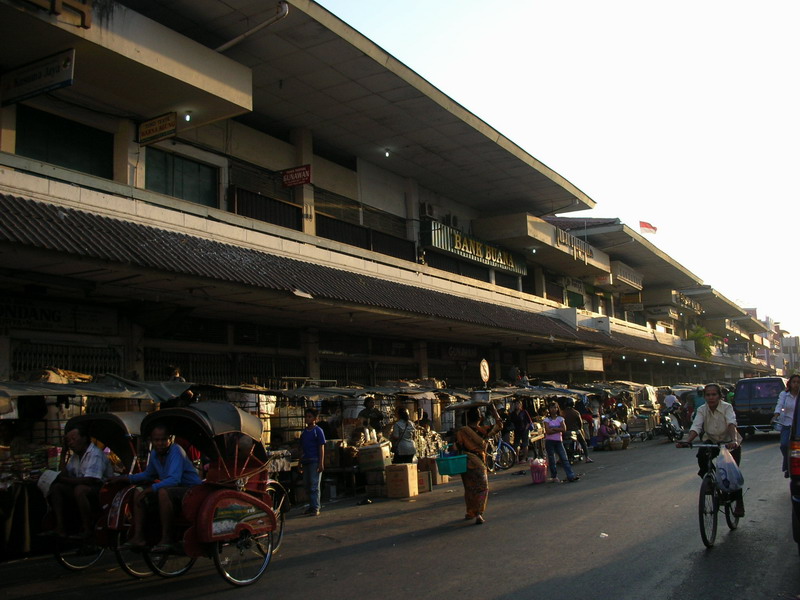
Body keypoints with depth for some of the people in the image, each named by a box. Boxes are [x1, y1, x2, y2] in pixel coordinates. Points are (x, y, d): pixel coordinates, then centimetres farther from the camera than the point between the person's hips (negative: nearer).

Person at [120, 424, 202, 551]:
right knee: (139, 492, 3)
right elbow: (148, 474, 25)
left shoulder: (176, 451, -19)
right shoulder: (154, 454, 5)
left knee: (163, 492, -35)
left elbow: (174, 480, -31)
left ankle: (166, 539, -28)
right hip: (172, 488, 9)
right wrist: (129, 478, 14)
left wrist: (152, 488, -38)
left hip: (192, 489, -9)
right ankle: (138, 537, -1)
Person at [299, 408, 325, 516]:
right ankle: (311, 506, 18)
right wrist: (300, 463, 15)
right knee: (307, 485, 9)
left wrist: (321, 463, -13)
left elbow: (321, 448, -7)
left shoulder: (318, 431, -3)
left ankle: (316, 508, -6)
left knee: (314, 485, -7)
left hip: (315, 461, -6)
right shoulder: (304, 432, 14)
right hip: (306, 461, 7)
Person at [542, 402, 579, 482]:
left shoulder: (560, 418, 7)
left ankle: (571, 476, -11)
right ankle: (554, 477, 13)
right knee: (551, 460, 2)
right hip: (549, 441, -1)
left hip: (558, 441, 2)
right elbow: (548, 431, -12)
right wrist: (558, 430, -11)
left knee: (564, 458, -6)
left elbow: (564, 429, -7)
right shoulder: (547, 419, 1)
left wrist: (553, 428, -12)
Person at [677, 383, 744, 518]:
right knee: (701, 455, -28)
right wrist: (687, 441, -46)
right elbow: (696, 427, -27)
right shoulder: (702, 410, -13)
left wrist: (734, 440, -57)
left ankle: (739, 502, 3)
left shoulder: (726, 407, -20)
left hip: (730, 443, -2)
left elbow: (731, 424, -38)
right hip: (712, 442, 2)